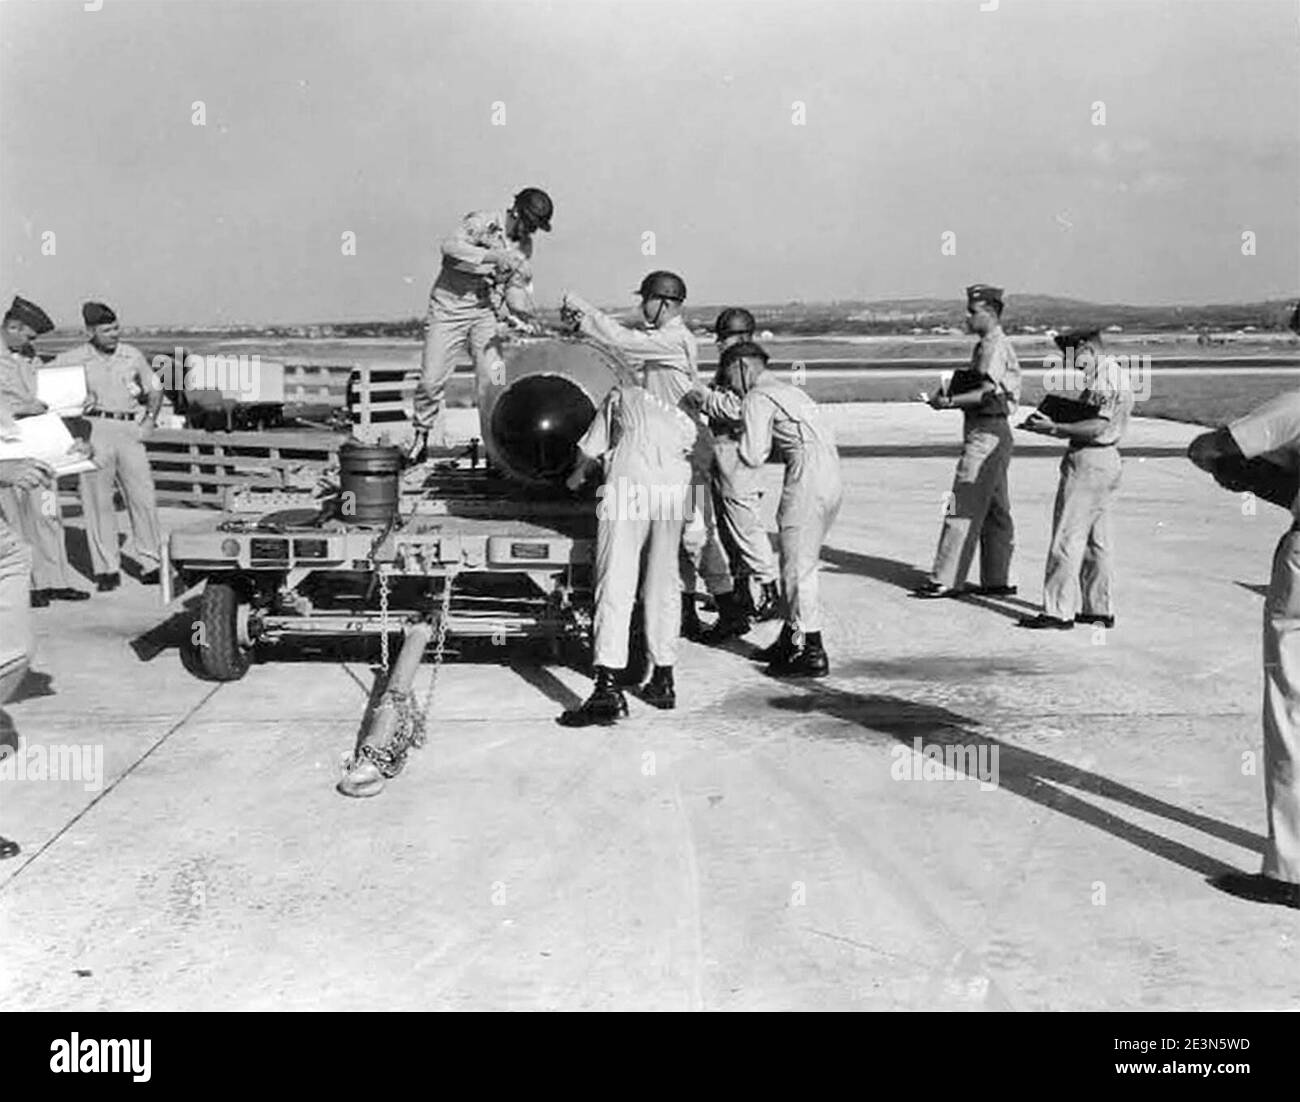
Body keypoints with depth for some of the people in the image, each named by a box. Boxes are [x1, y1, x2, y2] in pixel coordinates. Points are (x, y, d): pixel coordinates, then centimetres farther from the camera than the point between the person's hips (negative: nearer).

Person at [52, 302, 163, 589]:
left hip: (128, 429, 2)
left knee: (143, 496, -2)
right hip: (95, 428, -2)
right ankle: (107, 569, 5)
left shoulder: (133, 356, 9)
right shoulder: (74, 359, 2)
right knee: (97, 500, -1)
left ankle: (151, 562, 9)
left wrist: (149, 420, 8)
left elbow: (154, 390, 20)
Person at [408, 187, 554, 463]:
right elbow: (450, 246, -30)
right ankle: (421, 436, 19)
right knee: (431, 380, -3)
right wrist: (494, 256, -39)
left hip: (487, 312, 5)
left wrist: (525, 311, -11)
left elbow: (518, 285, 10)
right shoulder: (482, 222, -14)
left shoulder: (525, 244, 6)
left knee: (492, 382, -7)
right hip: (449, 307, -4)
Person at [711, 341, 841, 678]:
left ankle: (813, 654, -1)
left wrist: (733, 442, 9)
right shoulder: (787, 390, 25)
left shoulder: (757, 399, -3)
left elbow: (753, 457, -9)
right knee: (800, 564, 16)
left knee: (797, 567, -4)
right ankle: (791, 641, 24)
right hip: (830, 481, 10)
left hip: (807, 482, -10)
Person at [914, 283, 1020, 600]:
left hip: (986, 434, -11)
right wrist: (951, 397, 8)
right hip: (992, 433, 11)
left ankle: (945, 580, -6)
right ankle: (997, 580, 17)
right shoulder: (990, 345, 18)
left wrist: (950, 402, -19)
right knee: (994, 511, 12)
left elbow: (989, 393, -22)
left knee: (963, 508, -9)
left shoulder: (994, 346, -13)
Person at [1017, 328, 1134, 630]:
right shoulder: (1114, 375, 18)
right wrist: (1050, 423, 6)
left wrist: (1054, 428, -21)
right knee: (1097, 540, 14)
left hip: (1089, 461, -11)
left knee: (1067, 539, -7)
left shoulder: (1105, 377, -14)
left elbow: (1097, 427, -22)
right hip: (1105, 461, 11)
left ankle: (1059, 612, -4)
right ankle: (1101, 610, 19)